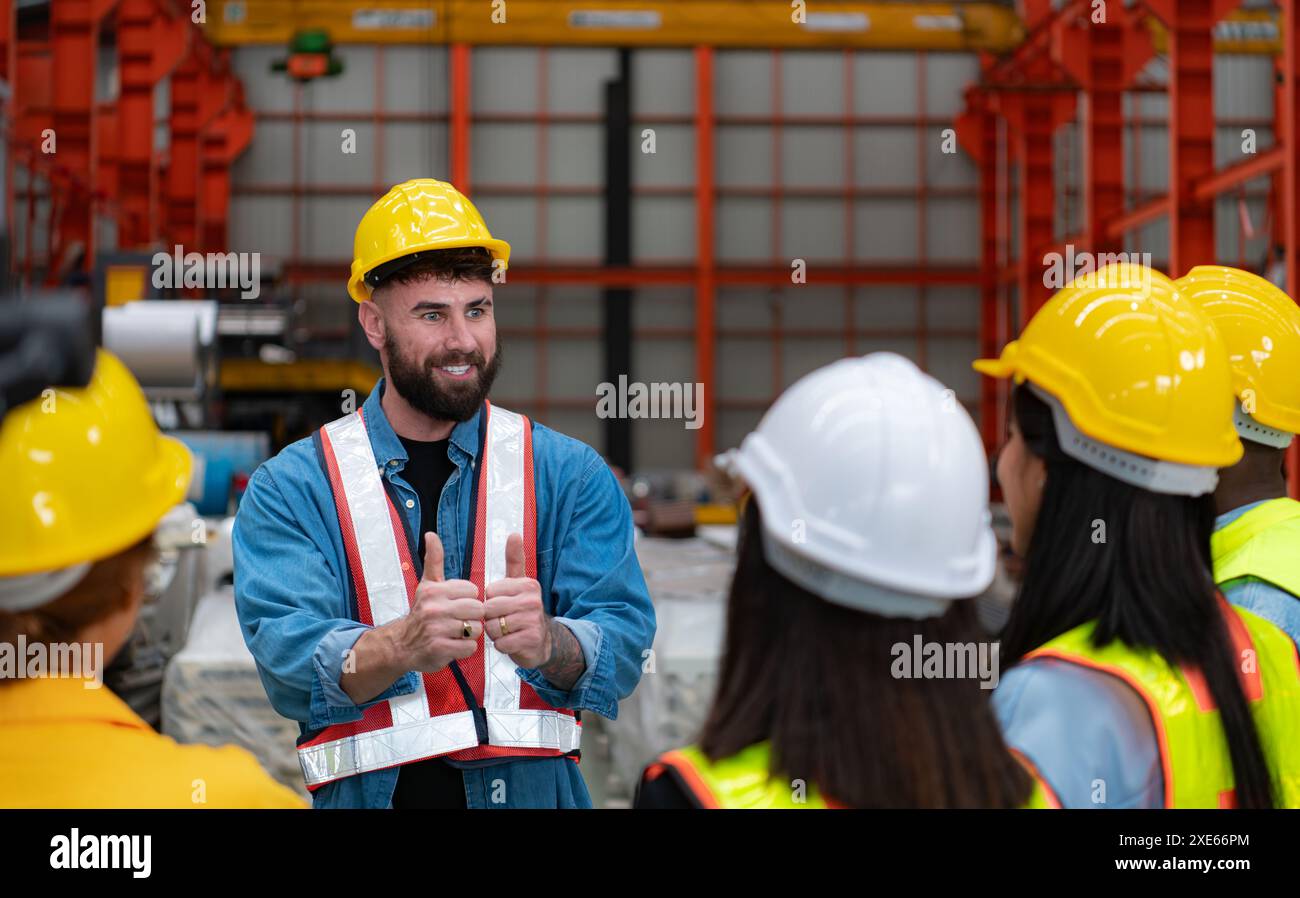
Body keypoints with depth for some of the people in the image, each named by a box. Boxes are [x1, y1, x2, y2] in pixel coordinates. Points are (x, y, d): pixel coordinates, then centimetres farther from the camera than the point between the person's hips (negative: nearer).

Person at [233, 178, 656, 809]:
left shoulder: (570, 476, 9)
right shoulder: (289, 490, 6)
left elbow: (622, 643, -1)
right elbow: (285, 656, -7)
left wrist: (549, 643, -23)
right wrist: (403, 645, -26)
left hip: (534, 790, 0)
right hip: (367, 794, 0)